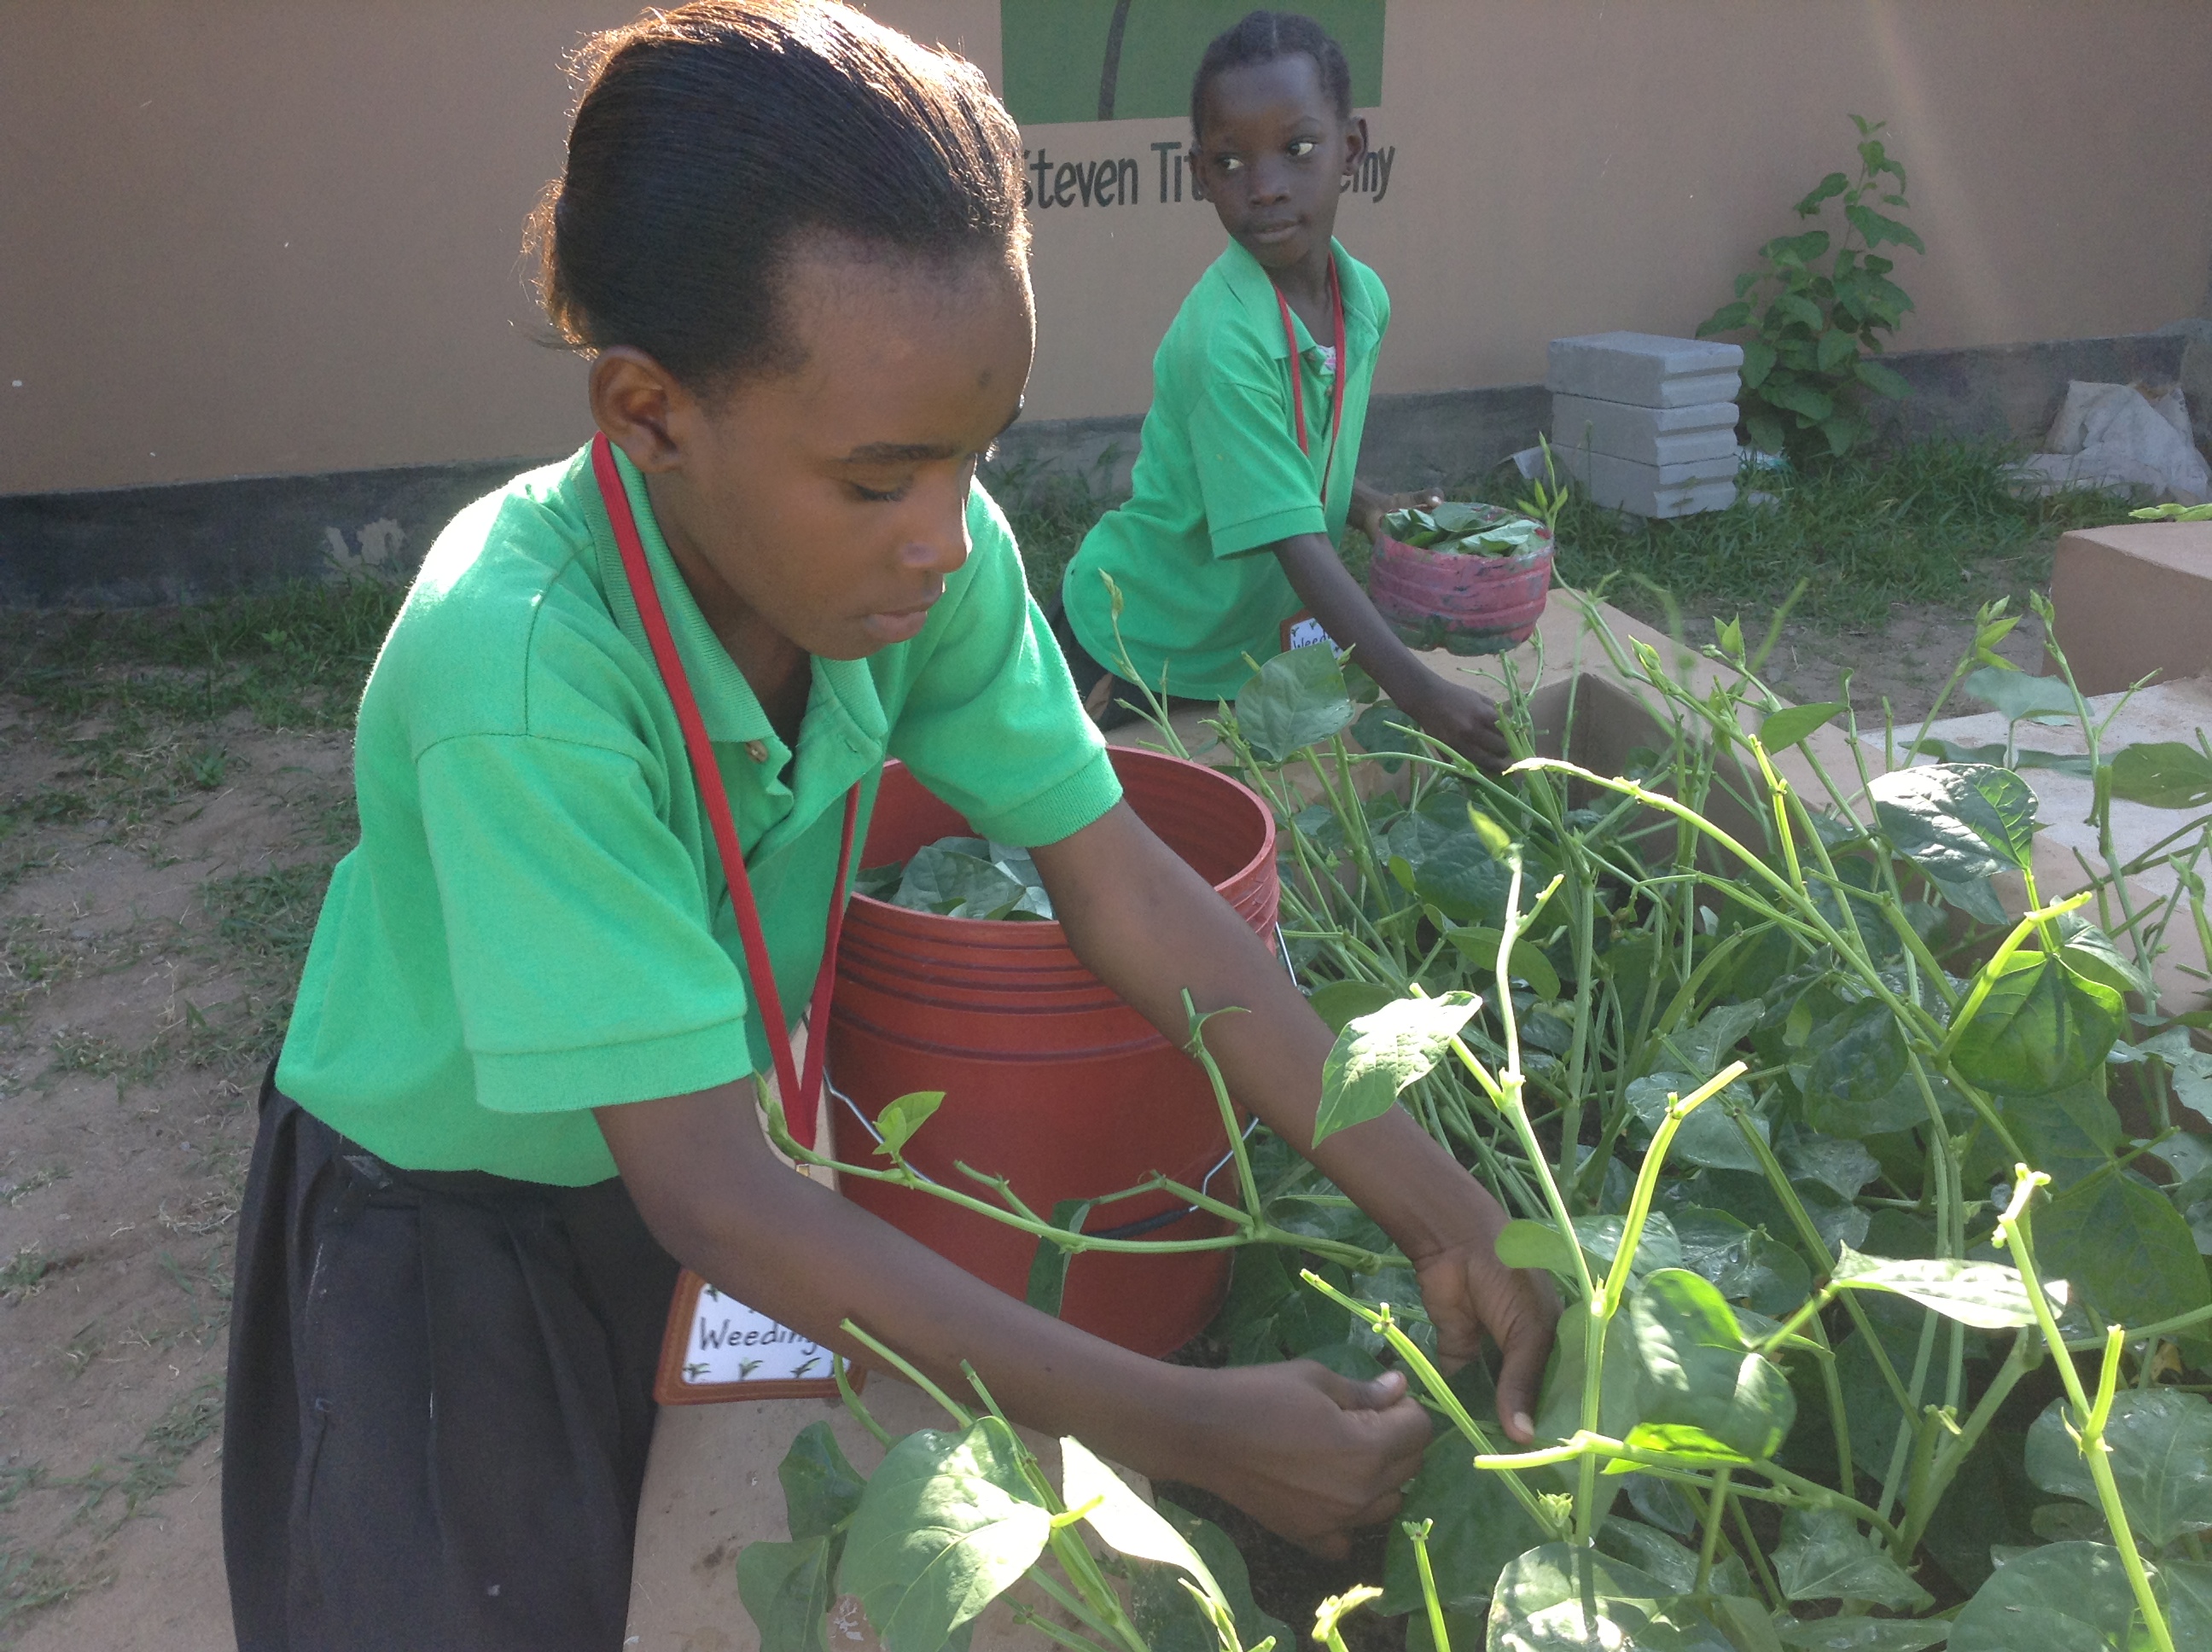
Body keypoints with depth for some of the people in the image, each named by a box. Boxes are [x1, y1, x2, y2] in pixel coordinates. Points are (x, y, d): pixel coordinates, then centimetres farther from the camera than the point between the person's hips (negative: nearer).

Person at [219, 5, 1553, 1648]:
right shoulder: (518, 676, -38)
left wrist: (1439, 1205, -22)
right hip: (444, 1235, -4)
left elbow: (1120, 880, -16)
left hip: (717, 1153, 5)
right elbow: (710, 1193, -34)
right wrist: (1183, 1424, -33)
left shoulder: (928, 550, -23)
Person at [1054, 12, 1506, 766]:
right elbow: (1296, 542, -33)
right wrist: (1418, 691, -37)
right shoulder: (1223, 339, -31)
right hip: (1135, 653, -7)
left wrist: (1369, 507, -7)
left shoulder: (1364, 300, -6)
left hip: (1253, 644, 7)